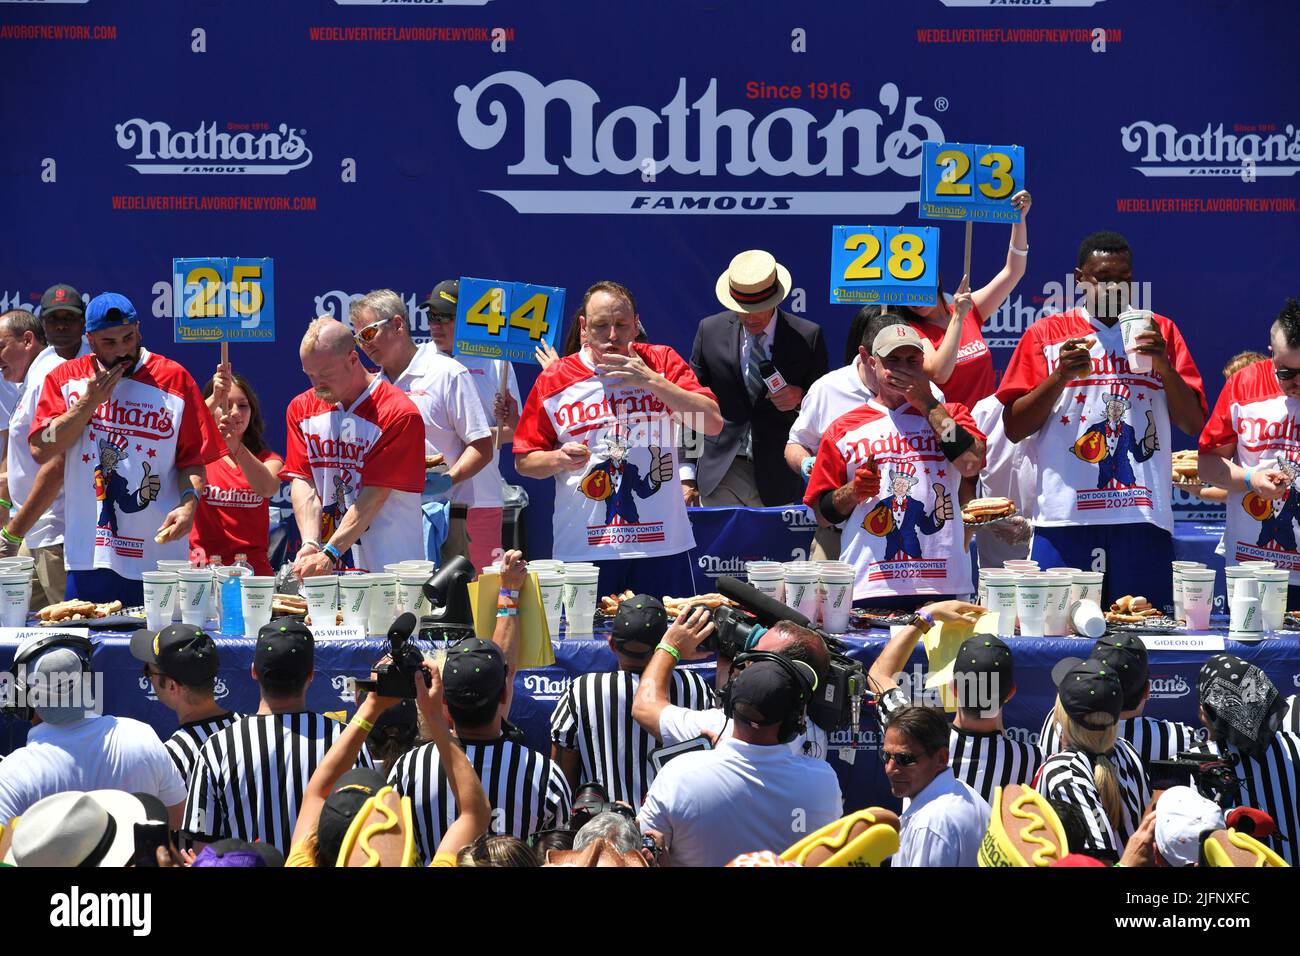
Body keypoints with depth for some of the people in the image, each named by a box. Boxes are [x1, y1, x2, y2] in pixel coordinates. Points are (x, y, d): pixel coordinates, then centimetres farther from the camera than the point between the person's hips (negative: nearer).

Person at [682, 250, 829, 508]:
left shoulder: (807, 336, -1)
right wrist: (687, 474, 4)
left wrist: (801, 397, -14)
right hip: (720, 476, 1)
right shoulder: (710, 330, 3)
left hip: (779, 477, -1)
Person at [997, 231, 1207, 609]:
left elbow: (1193, 424, 10)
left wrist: (1163, 363, -5)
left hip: (1143, 518, 1)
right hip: (1065, 517, -1)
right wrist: (1060, 376, -9)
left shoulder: (1160, 333, 15)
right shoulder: (1046, 334, 11)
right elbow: (1014, 428, 5)